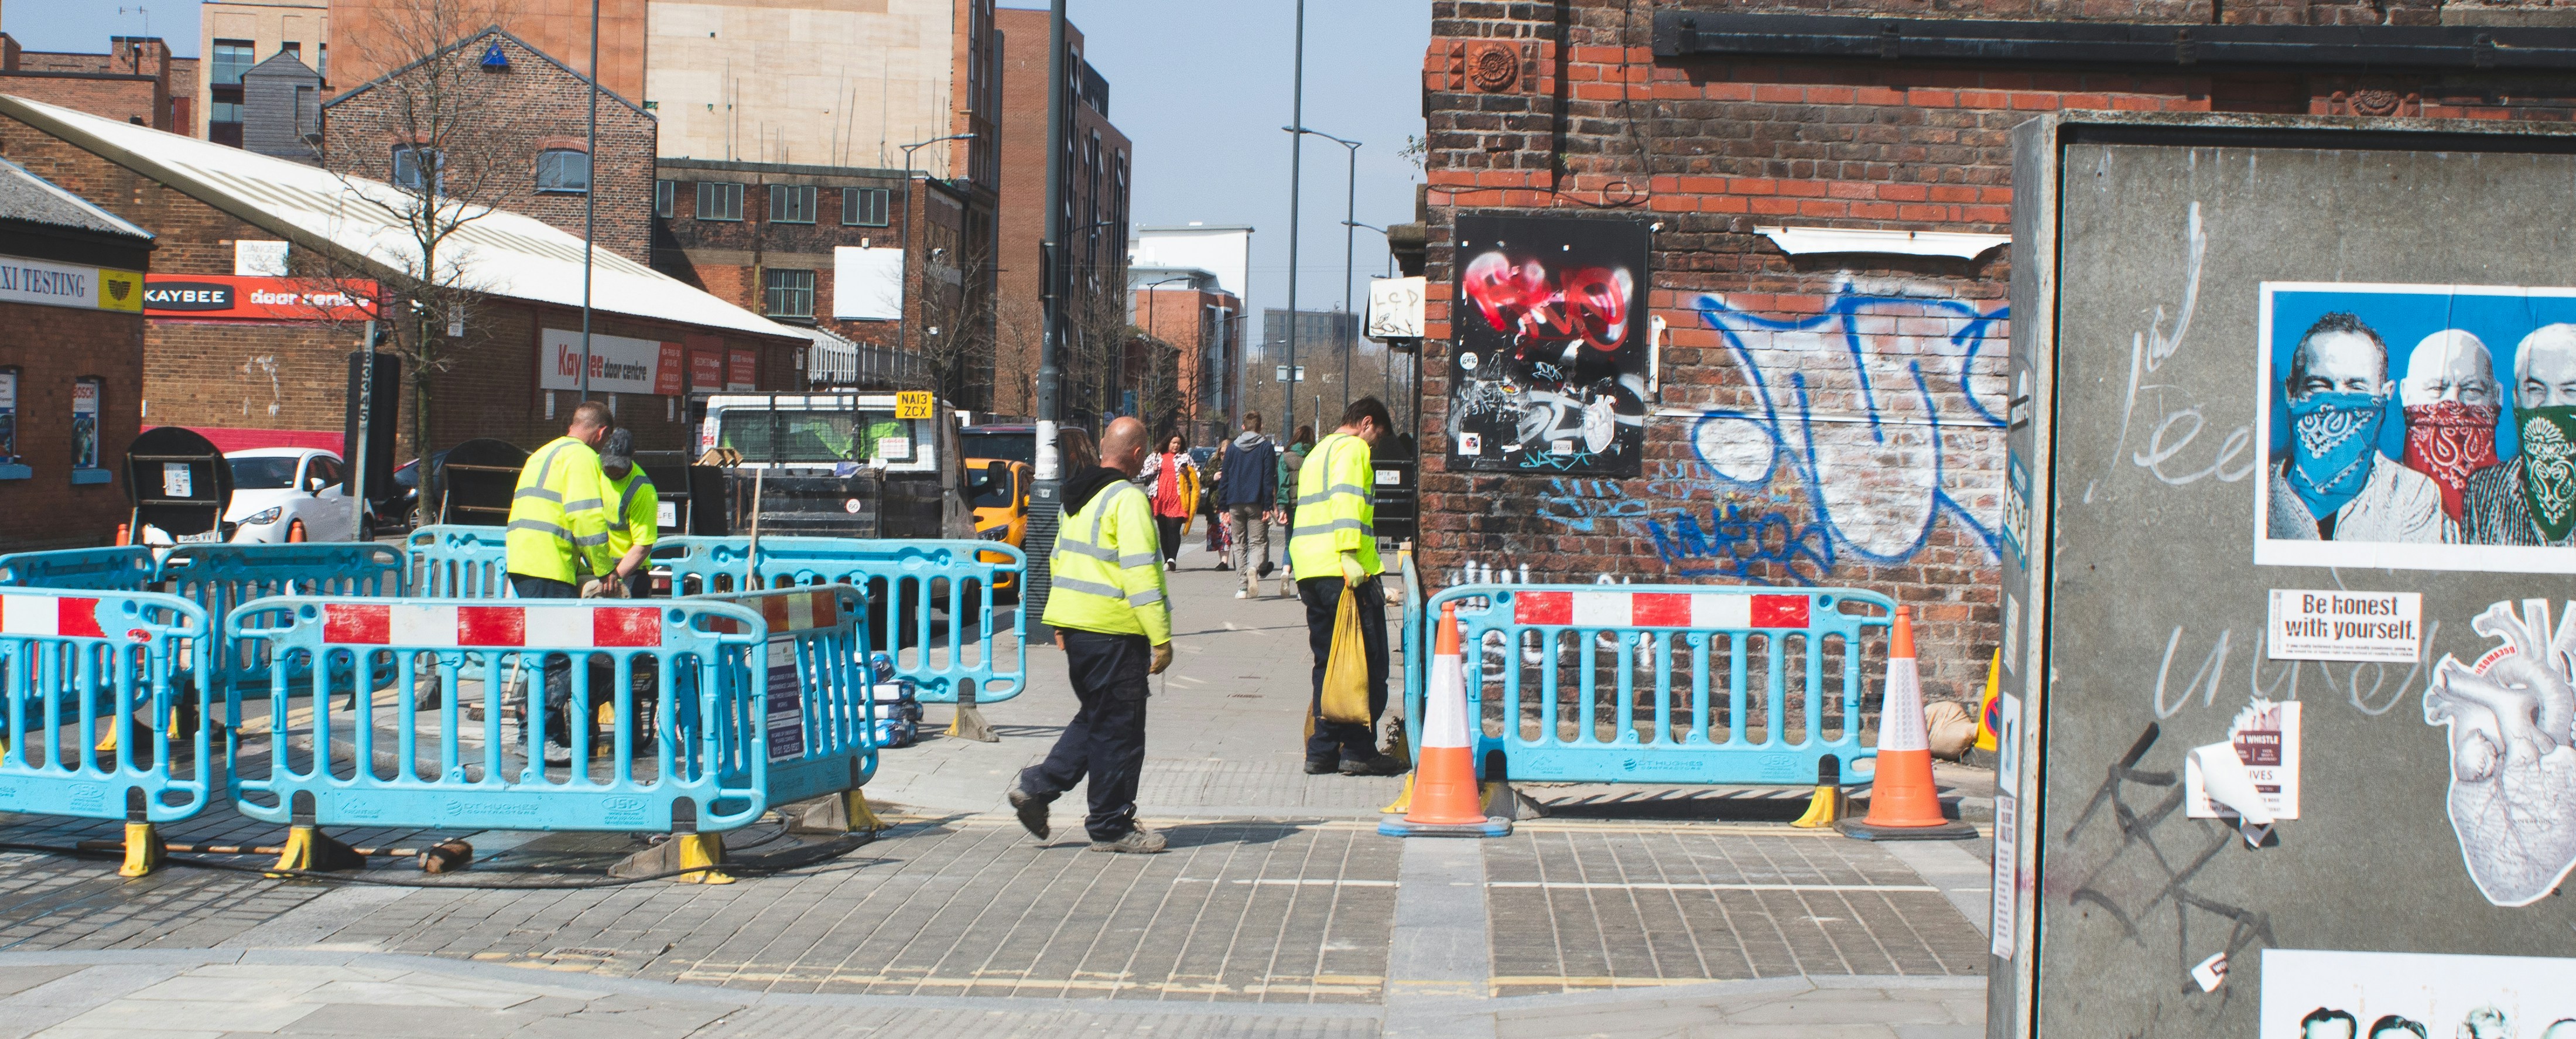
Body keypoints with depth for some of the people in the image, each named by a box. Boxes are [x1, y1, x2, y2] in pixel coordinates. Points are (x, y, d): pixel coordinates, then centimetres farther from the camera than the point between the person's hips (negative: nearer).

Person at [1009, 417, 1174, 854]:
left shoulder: (1080, 499, 14)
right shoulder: (1128, 500, -14)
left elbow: (1060, 559, 20)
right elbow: (1142, 573, -20)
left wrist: (1061, 625, 26)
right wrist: (1161, 638, -18)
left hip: (1075, 622, 9)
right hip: (1113, 633, -9)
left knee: (1096, 718, 20)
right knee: (1118, 728, 1)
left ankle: (1036, 786, 12)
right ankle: (1111, 826, 7)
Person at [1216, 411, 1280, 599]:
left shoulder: (1232, 448, 9)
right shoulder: (1267, 447, 0)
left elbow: (1224, 479, 9)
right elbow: (1269, 478, -7)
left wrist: (1224, 507, 12)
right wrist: (1268, 506, -7)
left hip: (1235, 504, 2)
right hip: (1256, 504, -2)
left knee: (1240, 544, 10)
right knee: (1258, 542, 1)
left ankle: (1243, 586, 4)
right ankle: (1254, 568, -30)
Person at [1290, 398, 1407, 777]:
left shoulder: (1317, 453, 26)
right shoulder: (1353, 448, -3)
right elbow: (1346, 499, -19)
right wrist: (1350, 554, -26)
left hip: (1310, 573, 9)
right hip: (1347, 572, -9)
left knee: (1328, 664, 11)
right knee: (1368, 664, -2)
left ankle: (1322, 751, 9)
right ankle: (1359, 750, -2)